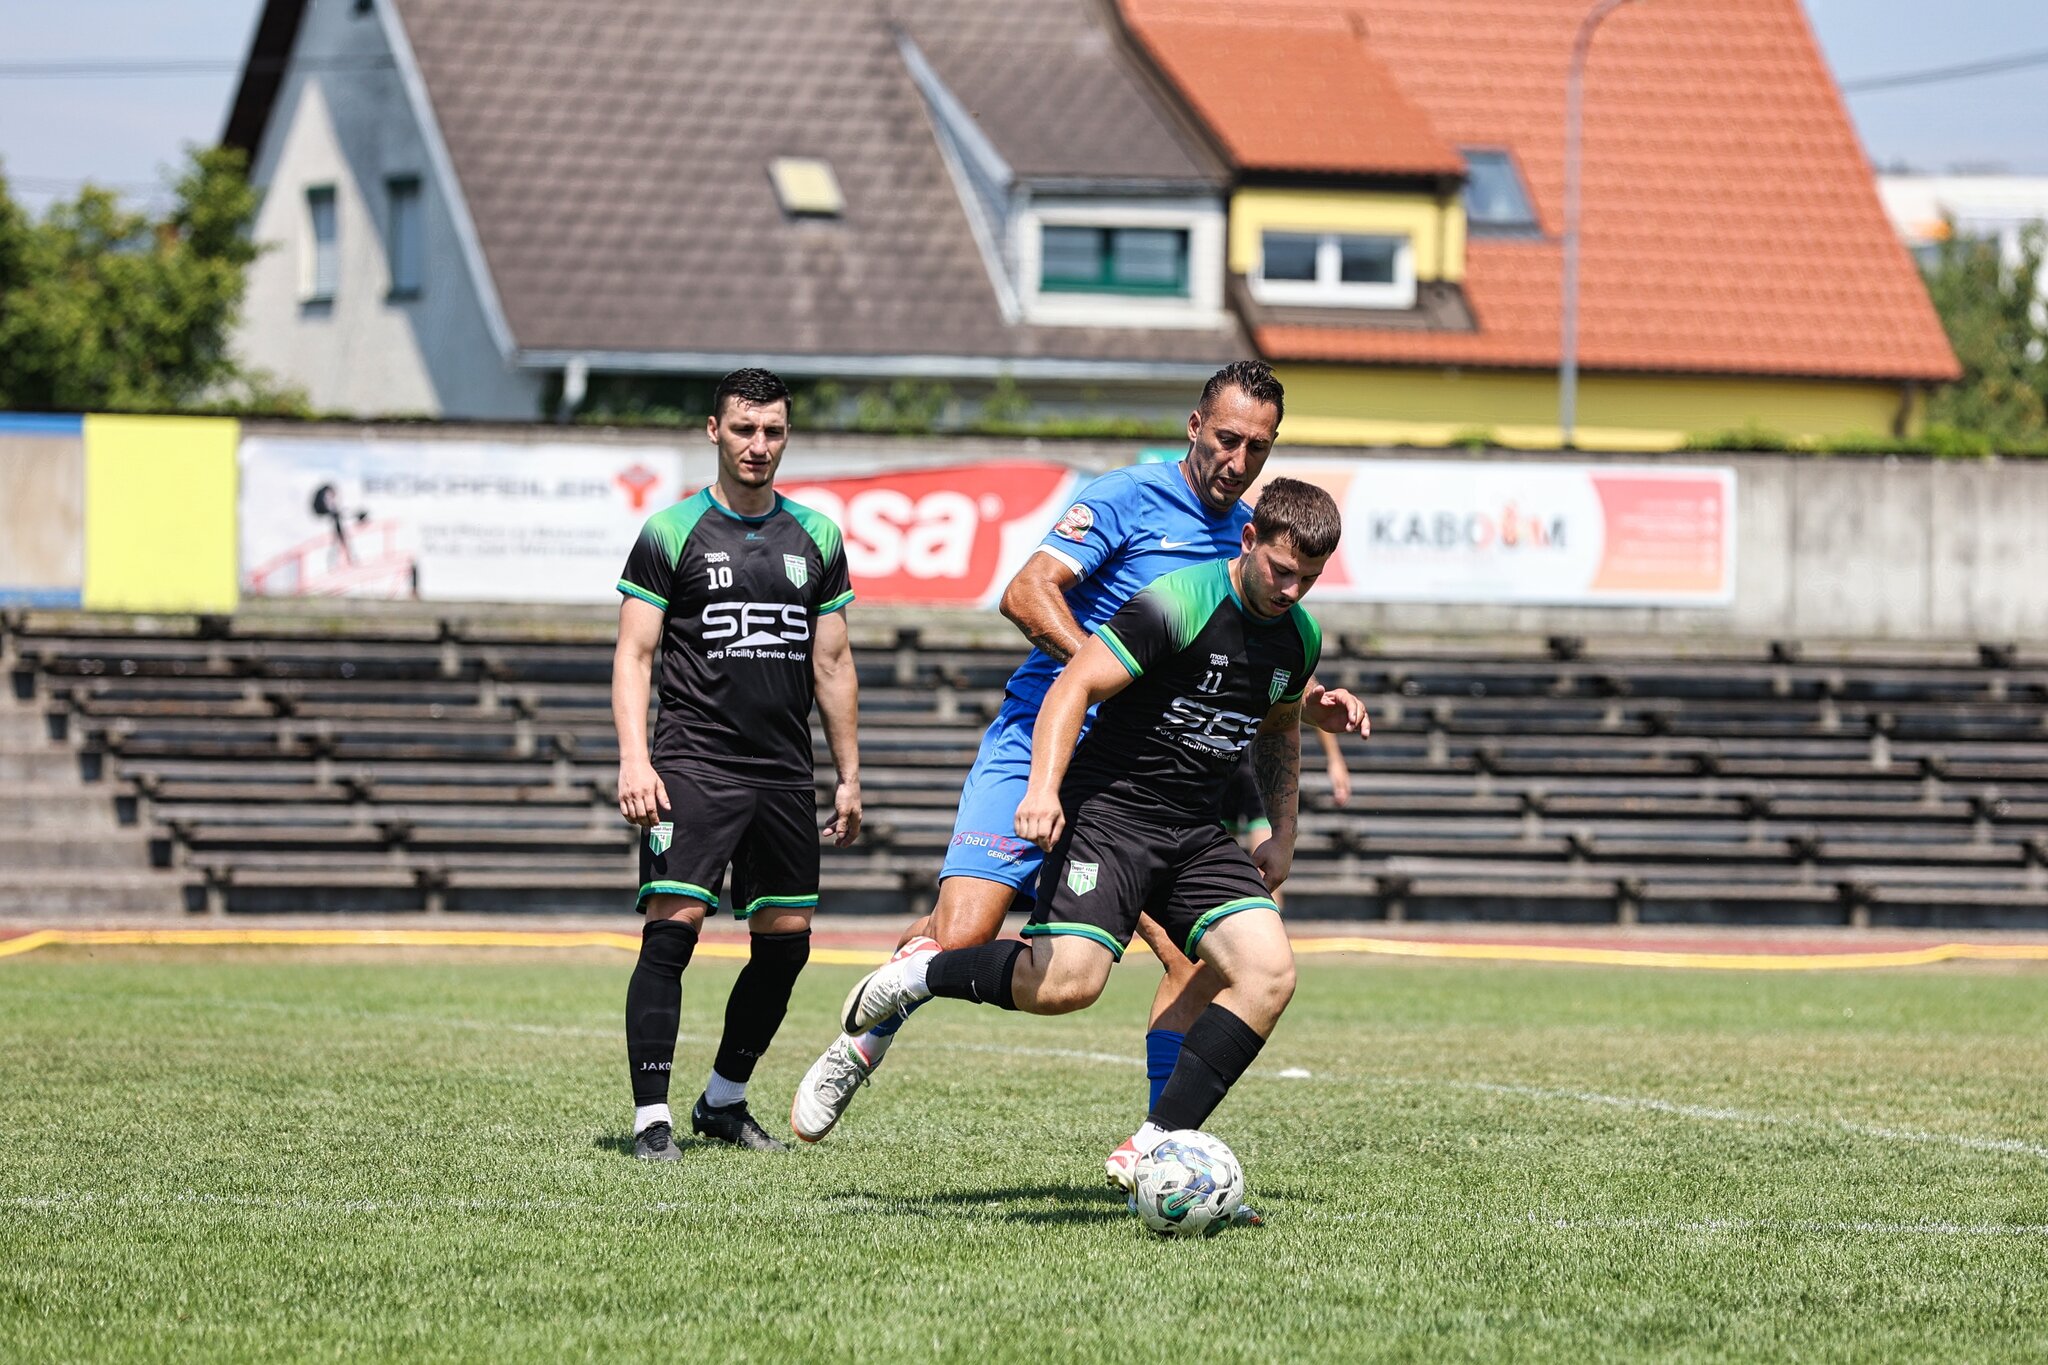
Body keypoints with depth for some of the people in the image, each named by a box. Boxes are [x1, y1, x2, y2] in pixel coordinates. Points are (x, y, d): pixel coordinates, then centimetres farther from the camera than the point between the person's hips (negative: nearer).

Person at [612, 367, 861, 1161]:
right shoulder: (672, 533, 0)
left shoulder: (816, 538, 12)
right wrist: (634, 758, -14)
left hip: (784, 774, 5)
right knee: (672, 927, -14)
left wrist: (849, 777, 13)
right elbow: (633, 654, -2)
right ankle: (651, 1117, -13)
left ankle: (724, 1100, 22)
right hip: (694, 763, -5)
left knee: (786, 938, 6)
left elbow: (832, 664, 16)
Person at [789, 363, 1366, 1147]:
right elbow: (1027, 594, -20)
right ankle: (862, 1046, 14)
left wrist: (1314, 704, 8)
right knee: (960, 937, -15)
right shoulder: (1127, 498, -10)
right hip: (1038, 749, -6)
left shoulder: (1247, 536, 12)